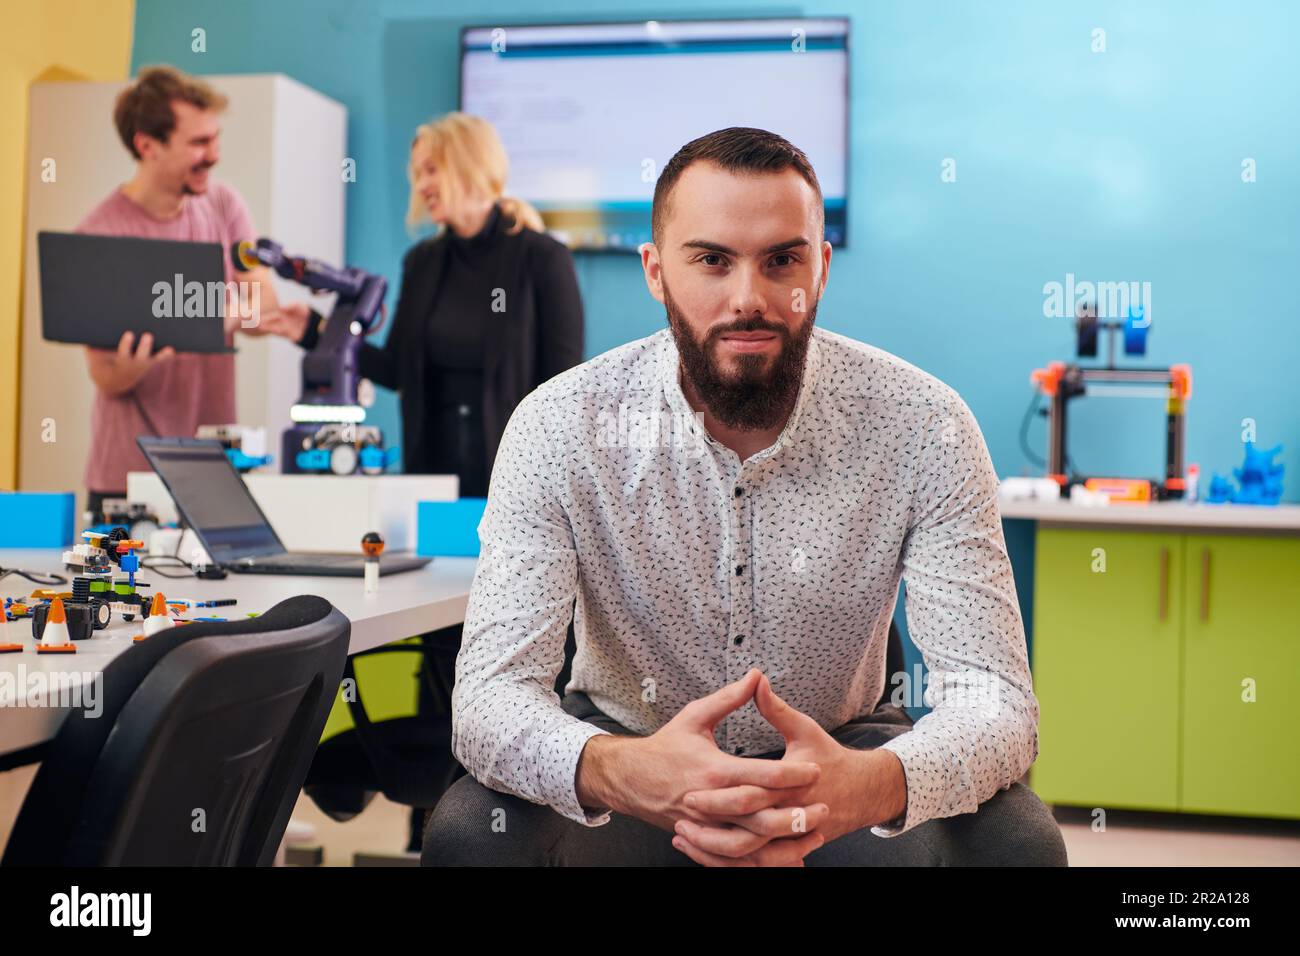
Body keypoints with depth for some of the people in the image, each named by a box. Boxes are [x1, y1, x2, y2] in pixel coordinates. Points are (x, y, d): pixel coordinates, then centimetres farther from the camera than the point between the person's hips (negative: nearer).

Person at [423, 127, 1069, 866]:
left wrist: (869, 785, -46)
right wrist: (616, 771, -48)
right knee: (469, 835, -28)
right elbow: (489, 694, -24)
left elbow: (994, 696, -23)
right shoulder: (560, 429, -19)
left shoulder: (923, 426, -18)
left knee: (1016, 840, -26)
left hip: (840, 747, 1)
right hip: (629, 744, 0)